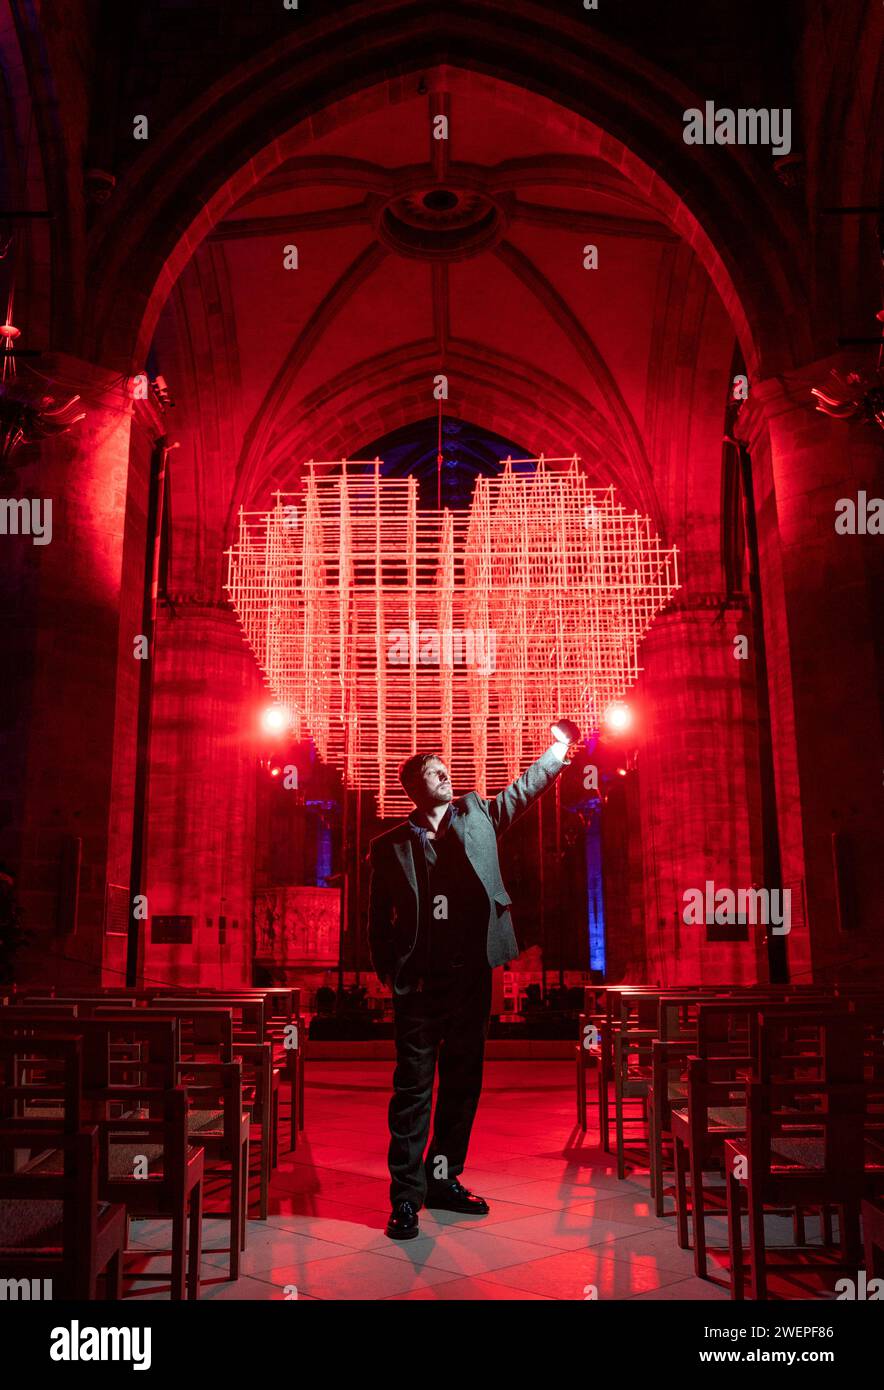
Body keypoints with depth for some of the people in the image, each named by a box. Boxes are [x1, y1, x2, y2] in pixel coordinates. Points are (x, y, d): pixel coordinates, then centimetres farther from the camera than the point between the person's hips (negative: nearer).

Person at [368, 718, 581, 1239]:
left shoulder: (476, 816, 8)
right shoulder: (390, 846, 1)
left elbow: (525, 788, 12)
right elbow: (380, 921, 3)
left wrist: (559, 748, 5)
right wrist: (389, 975, -4)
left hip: (472, 976, 4)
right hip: (419, 983, -3)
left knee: (463, 1082, 12)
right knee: (413, 1086, 0)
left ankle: (444, 1179, 26)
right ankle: (407, 1196, 9)